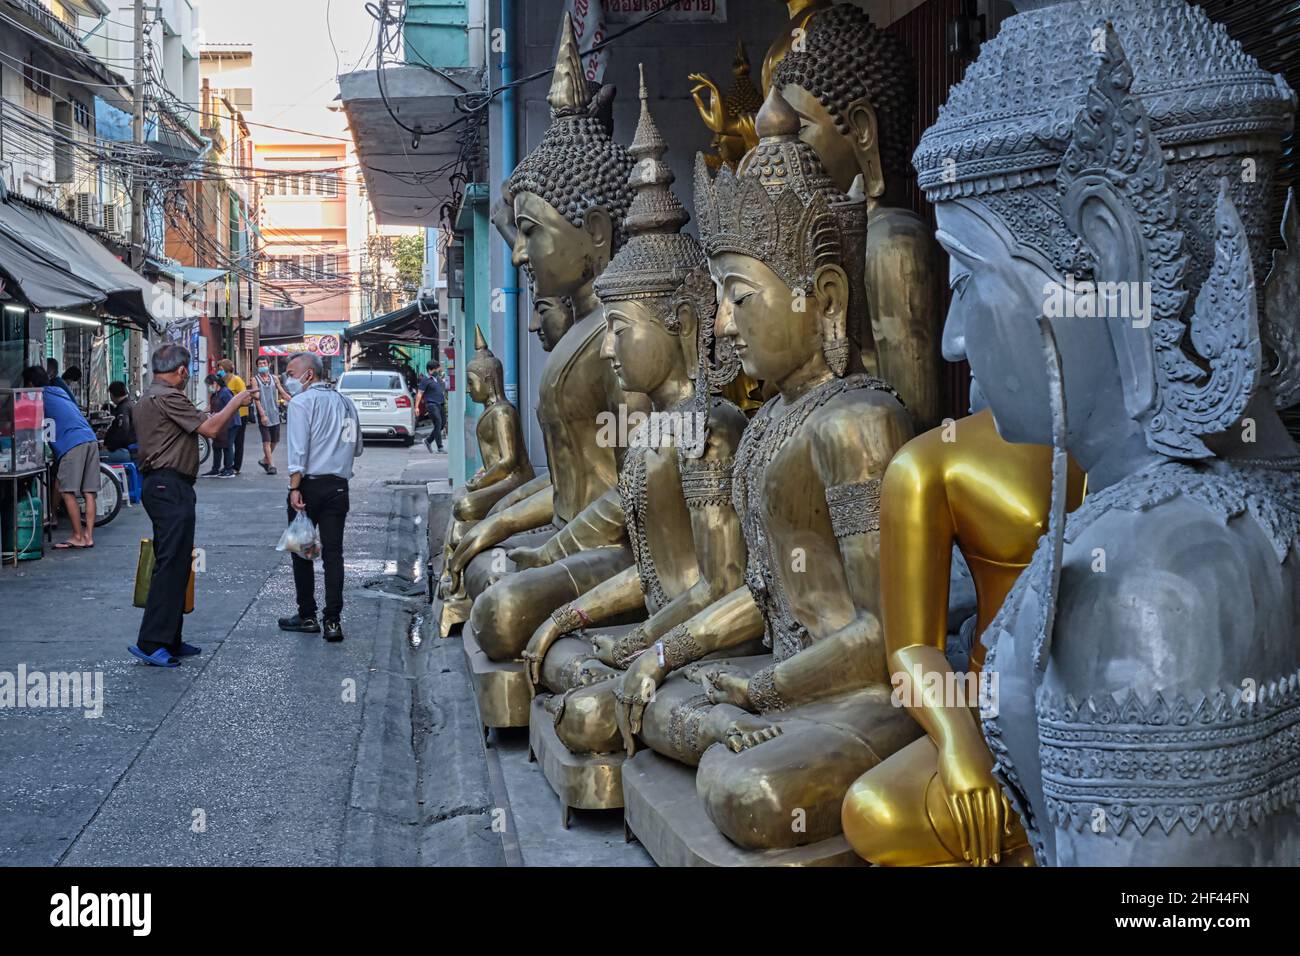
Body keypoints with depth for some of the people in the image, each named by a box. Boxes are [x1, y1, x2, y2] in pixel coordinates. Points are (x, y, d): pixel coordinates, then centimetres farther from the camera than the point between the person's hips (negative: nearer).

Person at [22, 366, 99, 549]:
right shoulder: (60, 392, 28)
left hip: (72, 443, -8)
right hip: (91, 439, 8)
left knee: (67, 492, -3)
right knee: (89, 493, 6)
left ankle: (78, 537, -2)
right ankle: (89, 536, 7)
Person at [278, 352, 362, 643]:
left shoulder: (302, 402, -6)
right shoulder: (345, 403, 13)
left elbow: (298, 450, -15)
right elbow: (356, 448, 18)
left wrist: (295, 488, -16)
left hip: (310, 485, -5)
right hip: (339, 486, 5)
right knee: (333, 552, 4)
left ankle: (307, 616, 13)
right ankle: (333, 621, 0)